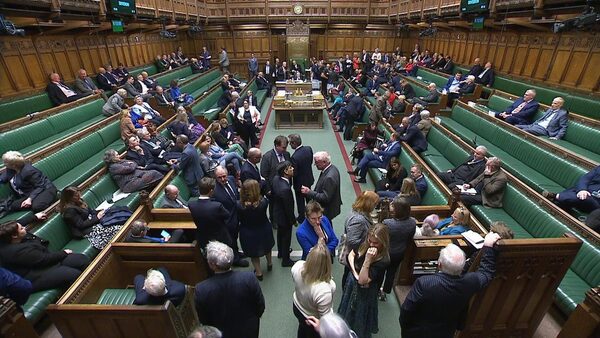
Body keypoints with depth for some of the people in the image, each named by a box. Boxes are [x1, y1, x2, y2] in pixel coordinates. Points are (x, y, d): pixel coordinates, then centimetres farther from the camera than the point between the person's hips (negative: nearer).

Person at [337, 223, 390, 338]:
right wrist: (355, 273, -15)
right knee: (348, 307, 29)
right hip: (352, 281, 6)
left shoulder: (383, 260, -33)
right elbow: (351, 255, -2)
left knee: (360, 313, 21)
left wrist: (367, 260, -43)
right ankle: (346, 326, 59)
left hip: (364, 291, -5)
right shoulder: (364, 244, -19)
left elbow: (362, 281, -33)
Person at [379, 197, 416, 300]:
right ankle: (385, 292, 45)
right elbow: (410, 238, -2)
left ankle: (377, 291, 46)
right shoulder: (413, 223, -20)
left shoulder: (387, 223, -37)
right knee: (392, 272, 25)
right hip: (400, 254, 4)